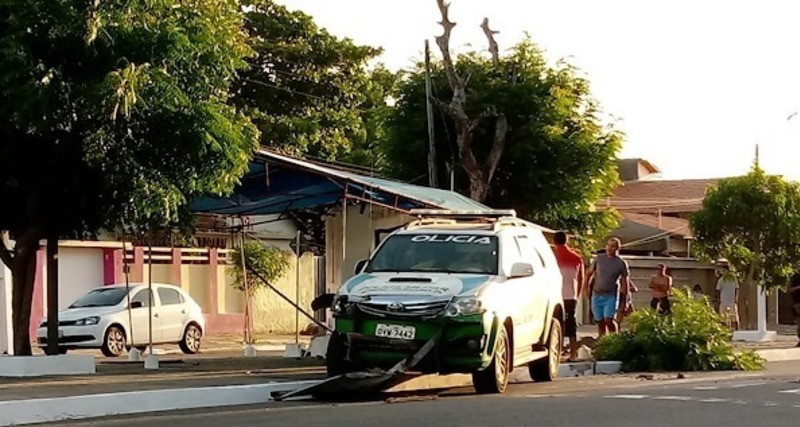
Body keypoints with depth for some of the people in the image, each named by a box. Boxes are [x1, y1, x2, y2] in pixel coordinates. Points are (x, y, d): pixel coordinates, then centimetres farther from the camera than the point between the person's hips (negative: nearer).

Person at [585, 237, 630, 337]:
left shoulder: (622, 263, -2)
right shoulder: (598, 259, 4)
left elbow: (625, 283, 2)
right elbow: (590, 273, 13)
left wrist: (625, 301, 0)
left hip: (611, 296, -3)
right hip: (597, 295, 3)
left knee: (609, 320, -17)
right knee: (600, 322, 7)